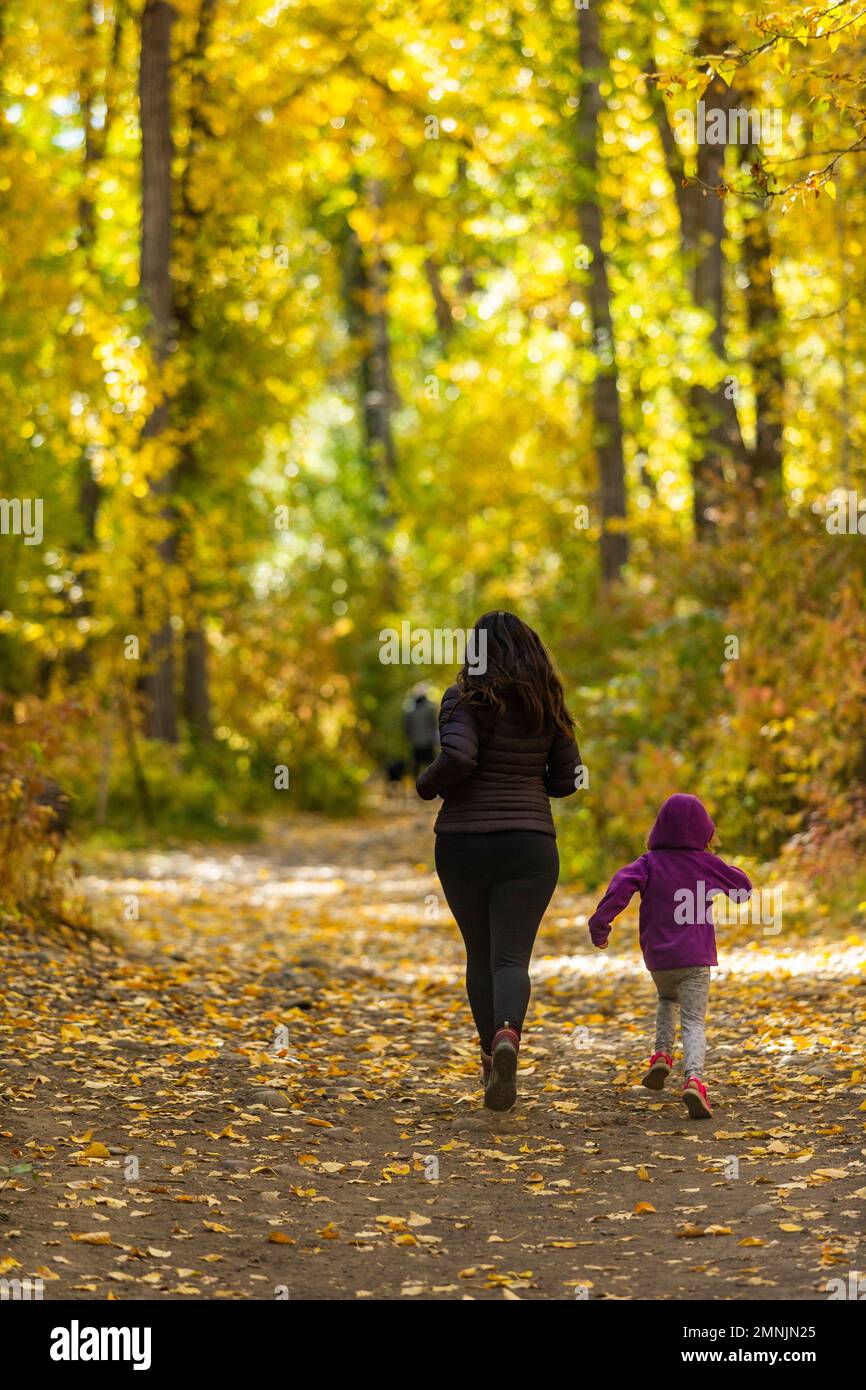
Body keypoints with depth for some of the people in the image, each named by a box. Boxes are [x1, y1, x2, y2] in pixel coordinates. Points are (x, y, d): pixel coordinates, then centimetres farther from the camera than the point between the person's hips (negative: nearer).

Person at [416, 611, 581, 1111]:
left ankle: (493, 1056, 23)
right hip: (529, 843, 1)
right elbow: (567, 780, 11)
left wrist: (427, 785, -2)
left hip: (464, 840, -1)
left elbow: (458, 757, -22)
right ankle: (508, 1036, -34)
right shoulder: (549, 706, 6)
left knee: (481, 955, 17)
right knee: (511, 958, -5)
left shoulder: (466, 697, -6)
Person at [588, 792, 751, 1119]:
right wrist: (724, 874, 36)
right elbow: (744, 886, 16)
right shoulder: (708, 863, 2)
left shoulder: (650, 863, -1)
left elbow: (622, 884, -19)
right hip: (696, 958, -2)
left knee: (667, 1000, 32)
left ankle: (662, 1053, 14)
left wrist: (600, 924, -15)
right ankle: (694, 1078, -30)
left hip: (658, 958, 2)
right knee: (694, 1021, -6)